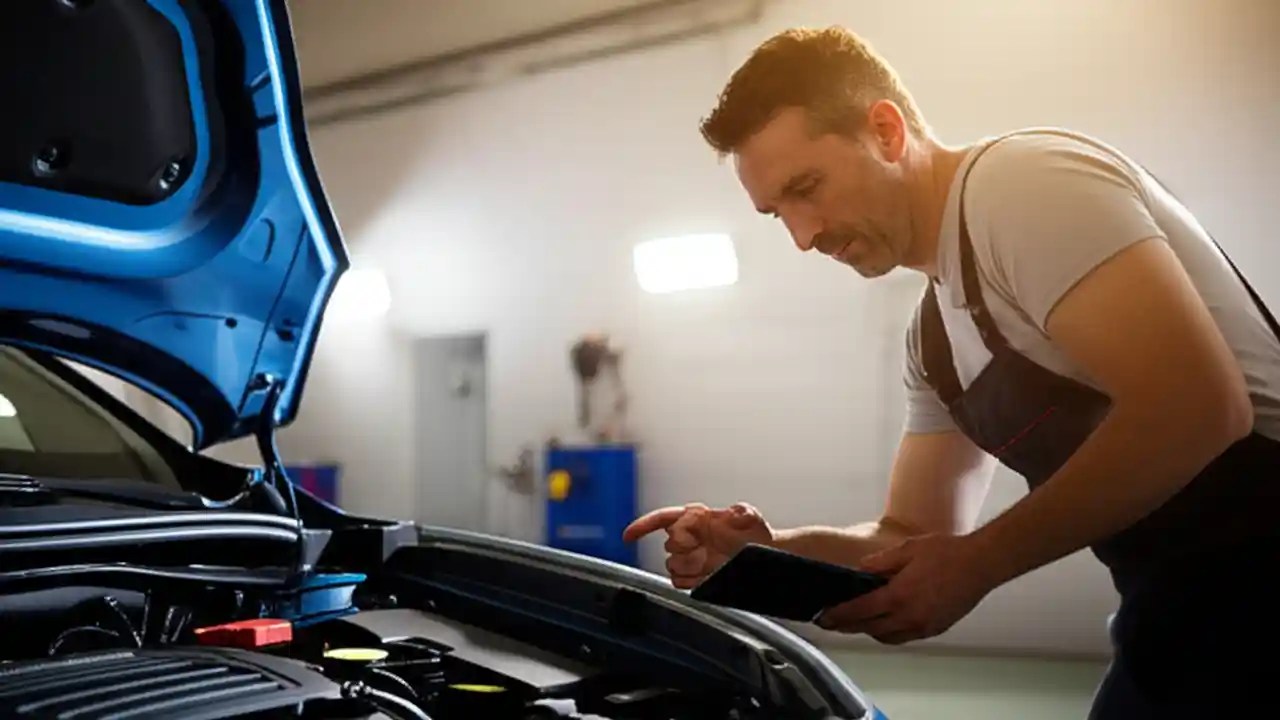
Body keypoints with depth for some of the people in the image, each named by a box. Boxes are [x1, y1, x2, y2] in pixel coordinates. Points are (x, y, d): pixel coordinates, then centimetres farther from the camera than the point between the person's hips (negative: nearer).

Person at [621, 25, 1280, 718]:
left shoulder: (1024, 183, -14)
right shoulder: (932, 332, 13)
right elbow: (921, 538, 15)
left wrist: (978, 563, -19)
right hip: (1182, 615, 8)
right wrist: (767, 550, -3)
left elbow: (1200, 407, -23)